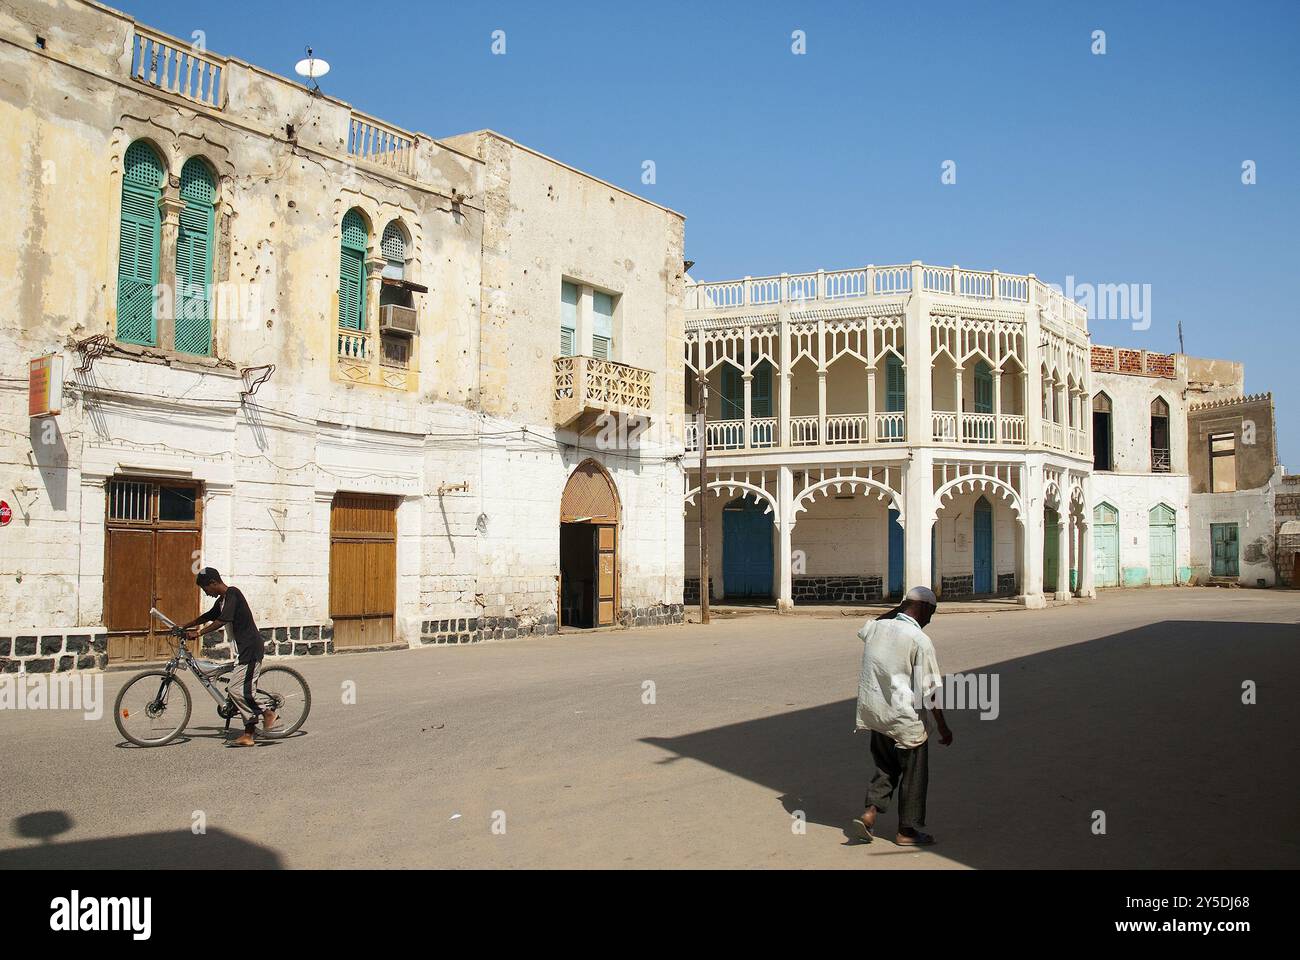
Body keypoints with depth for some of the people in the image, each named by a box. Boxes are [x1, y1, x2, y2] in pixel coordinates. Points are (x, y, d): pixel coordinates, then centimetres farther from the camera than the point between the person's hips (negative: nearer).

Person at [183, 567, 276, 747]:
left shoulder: (232, 594, -11)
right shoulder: (221, 601, 18)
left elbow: (223, 620, -21)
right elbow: (206, 617, 32)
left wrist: (199, 633, -18)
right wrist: (183, 628, 34)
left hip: (251, 649, -10)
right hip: (246, 650, 10)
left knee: (236, 689, -14)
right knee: (244, 690, 7)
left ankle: (266, 712, 0)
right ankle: (248, 735, 8)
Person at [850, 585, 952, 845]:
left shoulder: (876, 628, 1)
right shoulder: (920, 640, -16)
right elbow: (929, 688, -15)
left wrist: (897, 610, 25)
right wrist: (942, 726, -5)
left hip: (874, 714, 6)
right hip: (904, 718, -6)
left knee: (886, 768, 20)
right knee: (914, 773, 11)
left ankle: (869, 814, 6)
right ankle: (906, 831, 19)